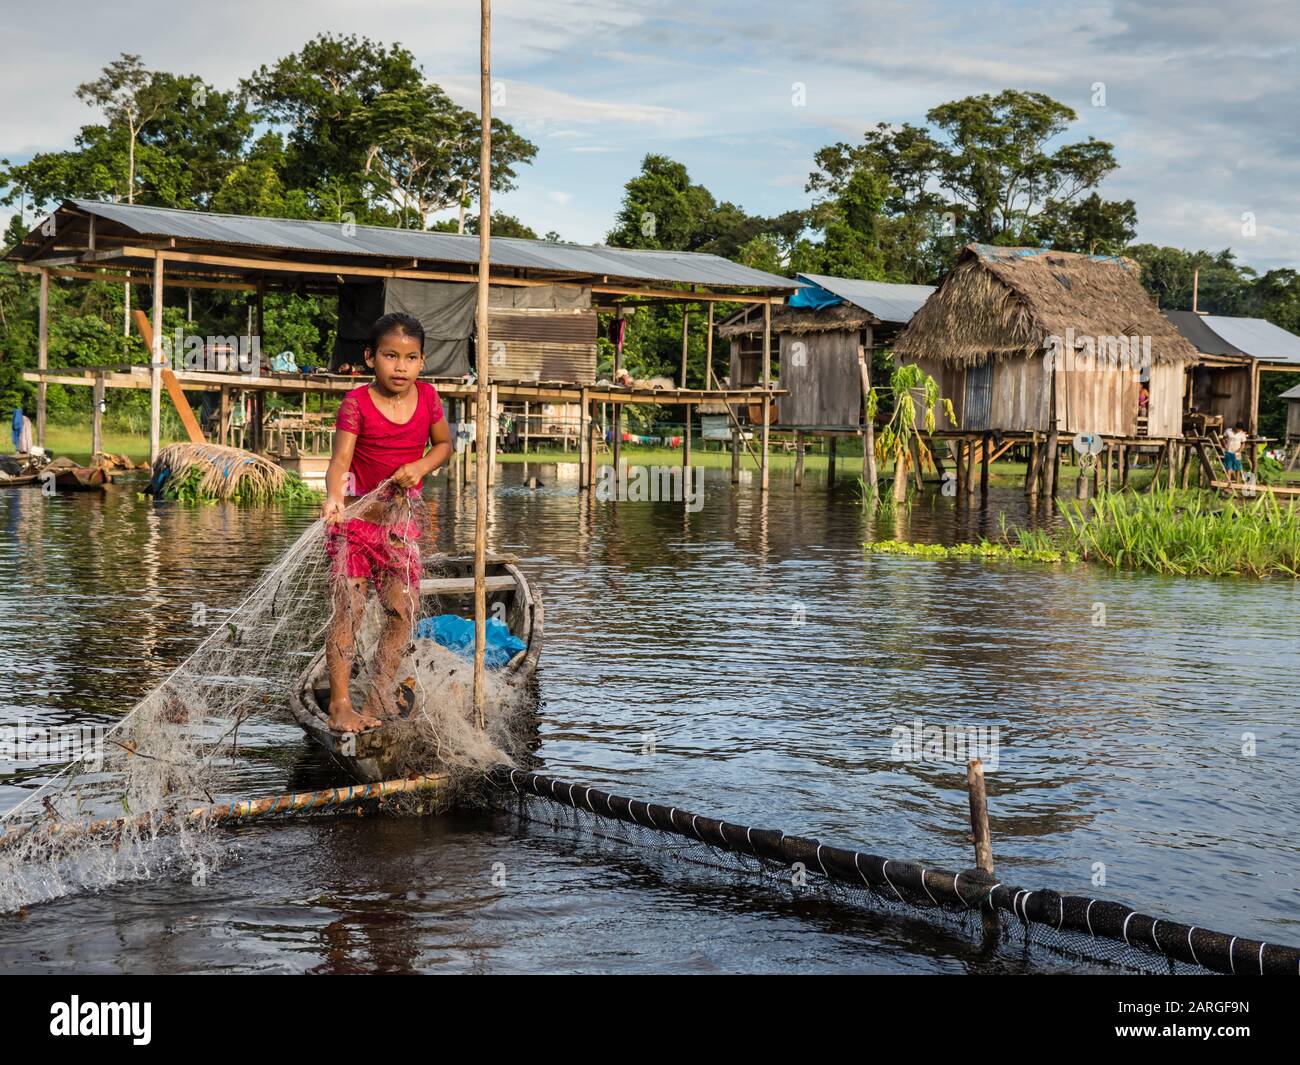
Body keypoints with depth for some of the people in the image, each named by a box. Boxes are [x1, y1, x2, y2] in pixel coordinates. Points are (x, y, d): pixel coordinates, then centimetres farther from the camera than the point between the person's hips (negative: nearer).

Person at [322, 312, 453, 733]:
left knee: (403, 610, 5)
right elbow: (340, 461, -22)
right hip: (356, 513, -4)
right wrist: (333, 498, -42)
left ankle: (380, 694, 22)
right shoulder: (357, 403, -13)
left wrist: (420, 467, -8)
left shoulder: (427, 397, 0)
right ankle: (340, 705, -3)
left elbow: (444, 444, 13)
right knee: (348, 608, -7)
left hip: (401, 516, 4)